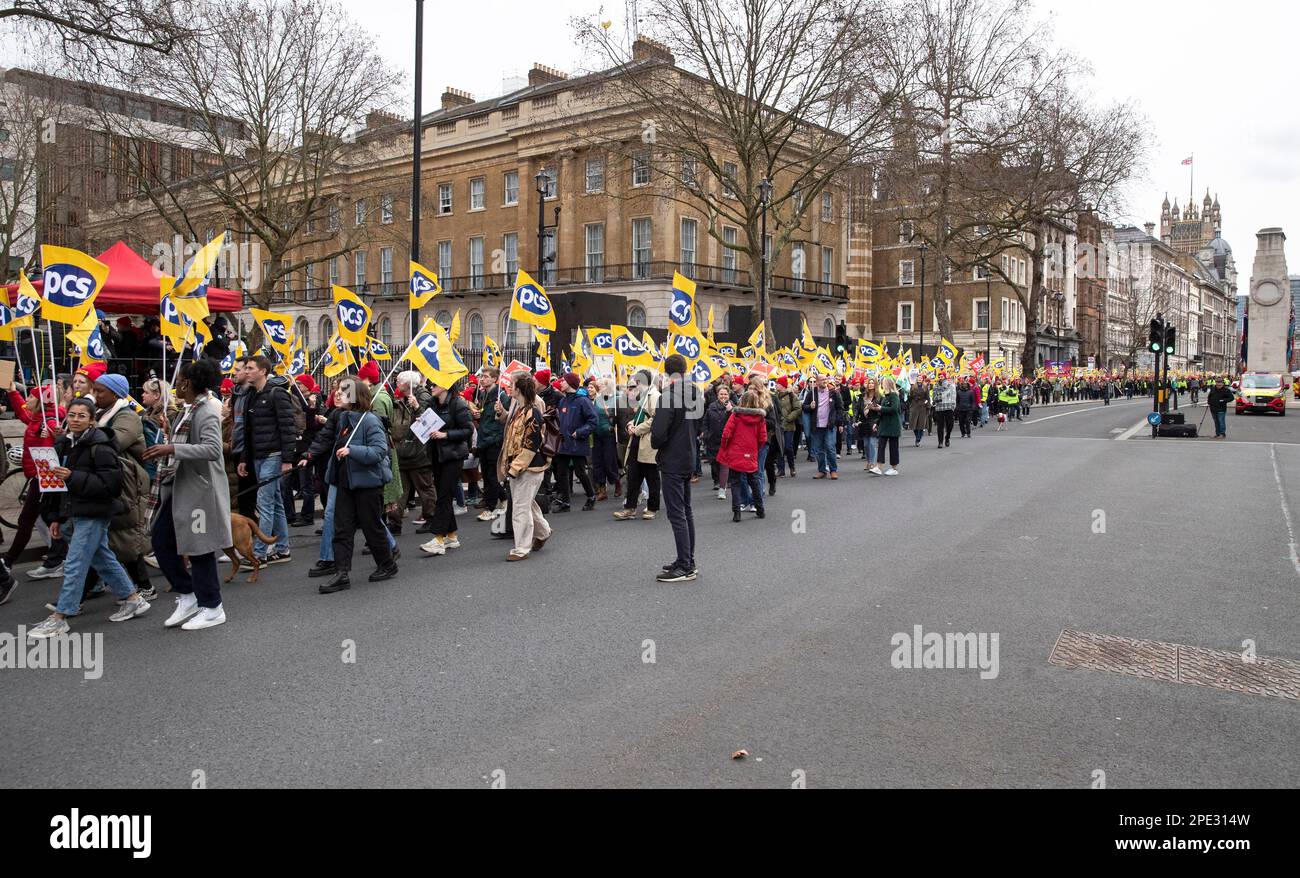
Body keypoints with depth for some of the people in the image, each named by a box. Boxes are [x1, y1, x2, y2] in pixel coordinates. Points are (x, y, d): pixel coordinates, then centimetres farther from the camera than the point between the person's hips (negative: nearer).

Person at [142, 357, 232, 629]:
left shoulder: (206, 411, -16)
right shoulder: (188, 410, 11)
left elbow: (213, 449, -29)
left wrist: (172, 449, -31)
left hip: (198, 489, -9)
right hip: (177, 488, 9)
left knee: (199, 549, -1)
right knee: (161, 542, 10)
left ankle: (211, 608, 13)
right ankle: (187, 597, 22)